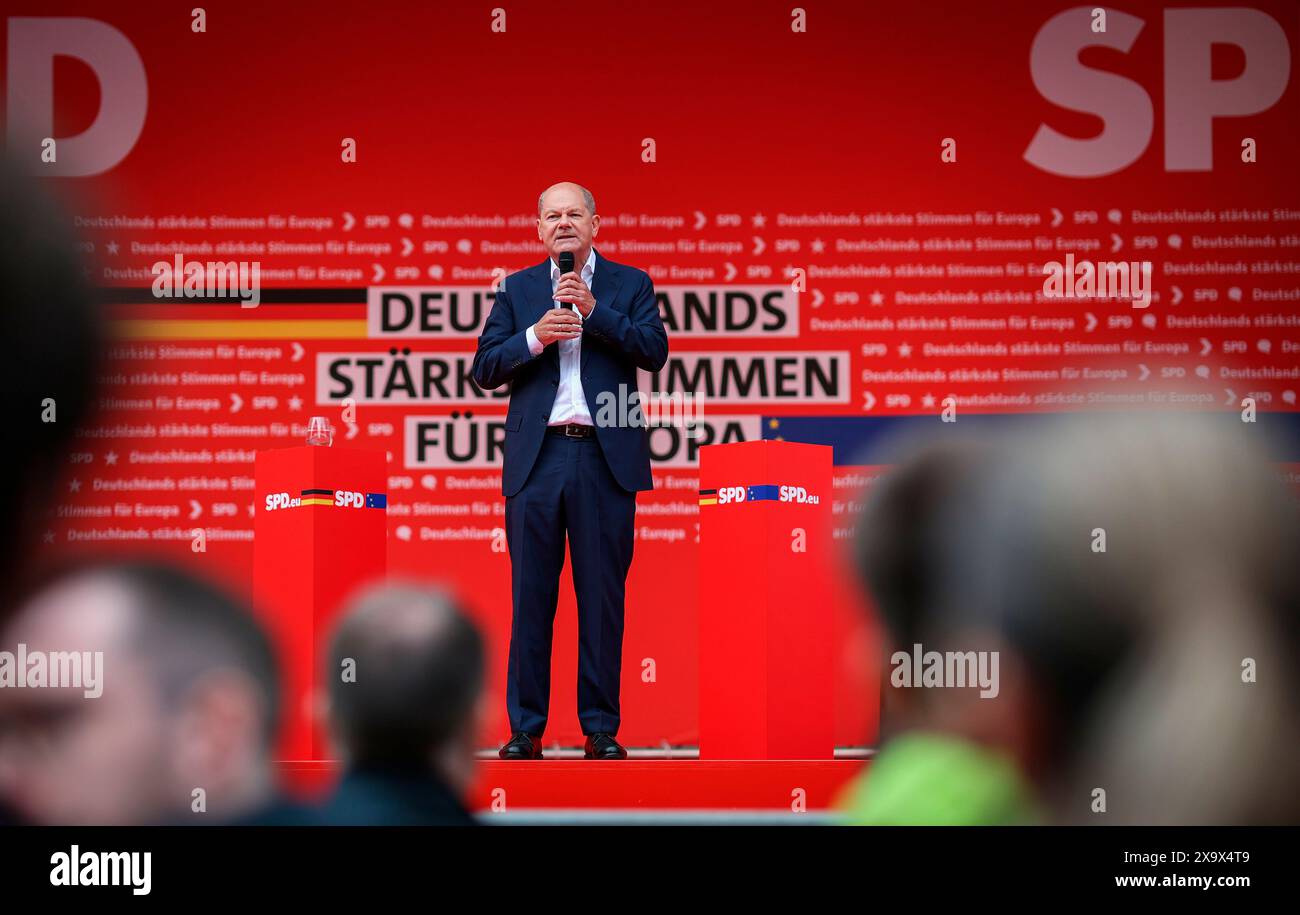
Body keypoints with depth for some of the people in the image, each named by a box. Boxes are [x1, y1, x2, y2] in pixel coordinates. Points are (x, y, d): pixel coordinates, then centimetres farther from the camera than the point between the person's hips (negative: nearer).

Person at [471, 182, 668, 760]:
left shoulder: (630, 284, 9)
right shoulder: (517, 290, 12)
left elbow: (655, 351, -6)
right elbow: (484, 369, 5)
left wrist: (594, 309, -13)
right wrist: (534, 337, -11)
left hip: (606, 458, -1)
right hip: (536, 458, 1)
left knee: (603, 596, 2)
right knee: (531, 595, 2)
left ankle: (601, 728, 8)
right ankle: (525, 727, 8)